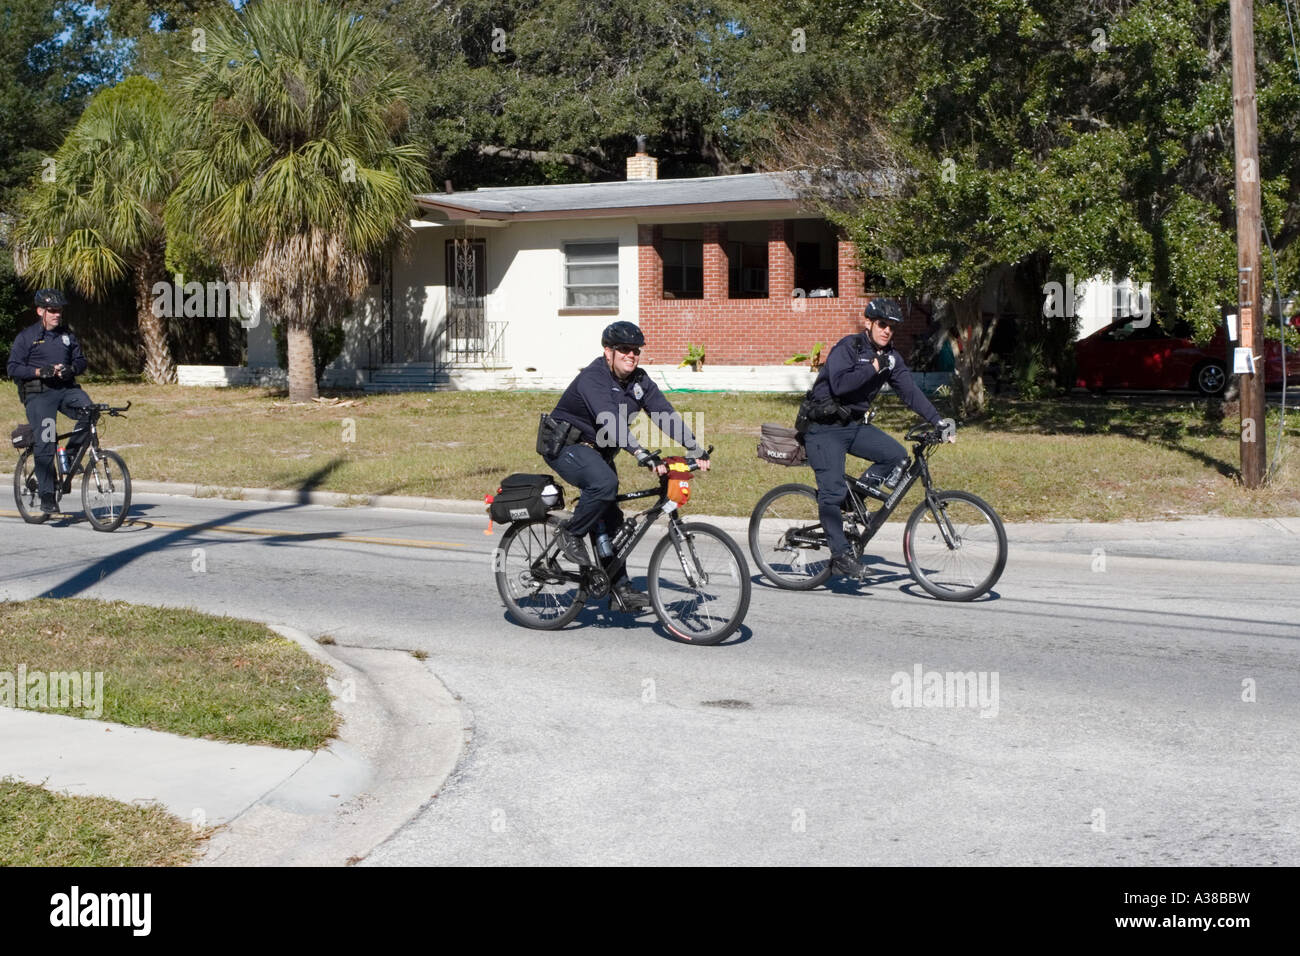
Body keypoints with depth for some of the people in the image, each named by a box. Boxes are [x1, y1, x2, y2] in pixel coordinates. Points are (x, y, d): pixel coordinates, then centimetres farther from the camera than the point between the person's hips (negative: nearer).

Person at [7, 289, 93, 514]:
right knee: (45, 445, -11)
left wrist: (71, 369, -10)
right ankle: (47, 496, -4)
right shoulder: (26, 337, 2)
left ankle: (71, 453, -2)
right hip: (38, 394, -4)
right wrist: (39, 371, -19)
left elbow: (81, 360, 14)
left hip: (66, 389, 4)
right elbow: (13, 368, -3)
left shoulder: (67, 335, 14)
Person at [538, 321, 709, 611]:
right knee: (605, 482, -34)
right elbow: (610, 421, -40)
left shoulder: (639, 380, -2)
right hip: (564, 446, -8)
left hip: (597, 451, 8)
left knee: (610, 519, 5)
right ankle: (570, 533, -13)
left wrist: (694, 448, -22)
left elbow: (664, 413, -9)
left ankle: (620, 588, 11)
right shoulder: (592, 379, -26)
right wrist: (642, 455, -51)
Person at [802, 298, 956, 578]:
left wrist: (938, 420, -9)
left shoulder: (890, 356, 5)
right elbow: (839, 384, -29)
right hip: (825, 429, -7)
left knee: (897, 457, -13)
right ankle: (841, 553, -9)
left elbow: (909, 391, 1)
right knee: (832, 490, -16)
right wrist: (874, 367, -28)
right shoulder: (847, 347, -14)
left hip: (855, 425, 7)